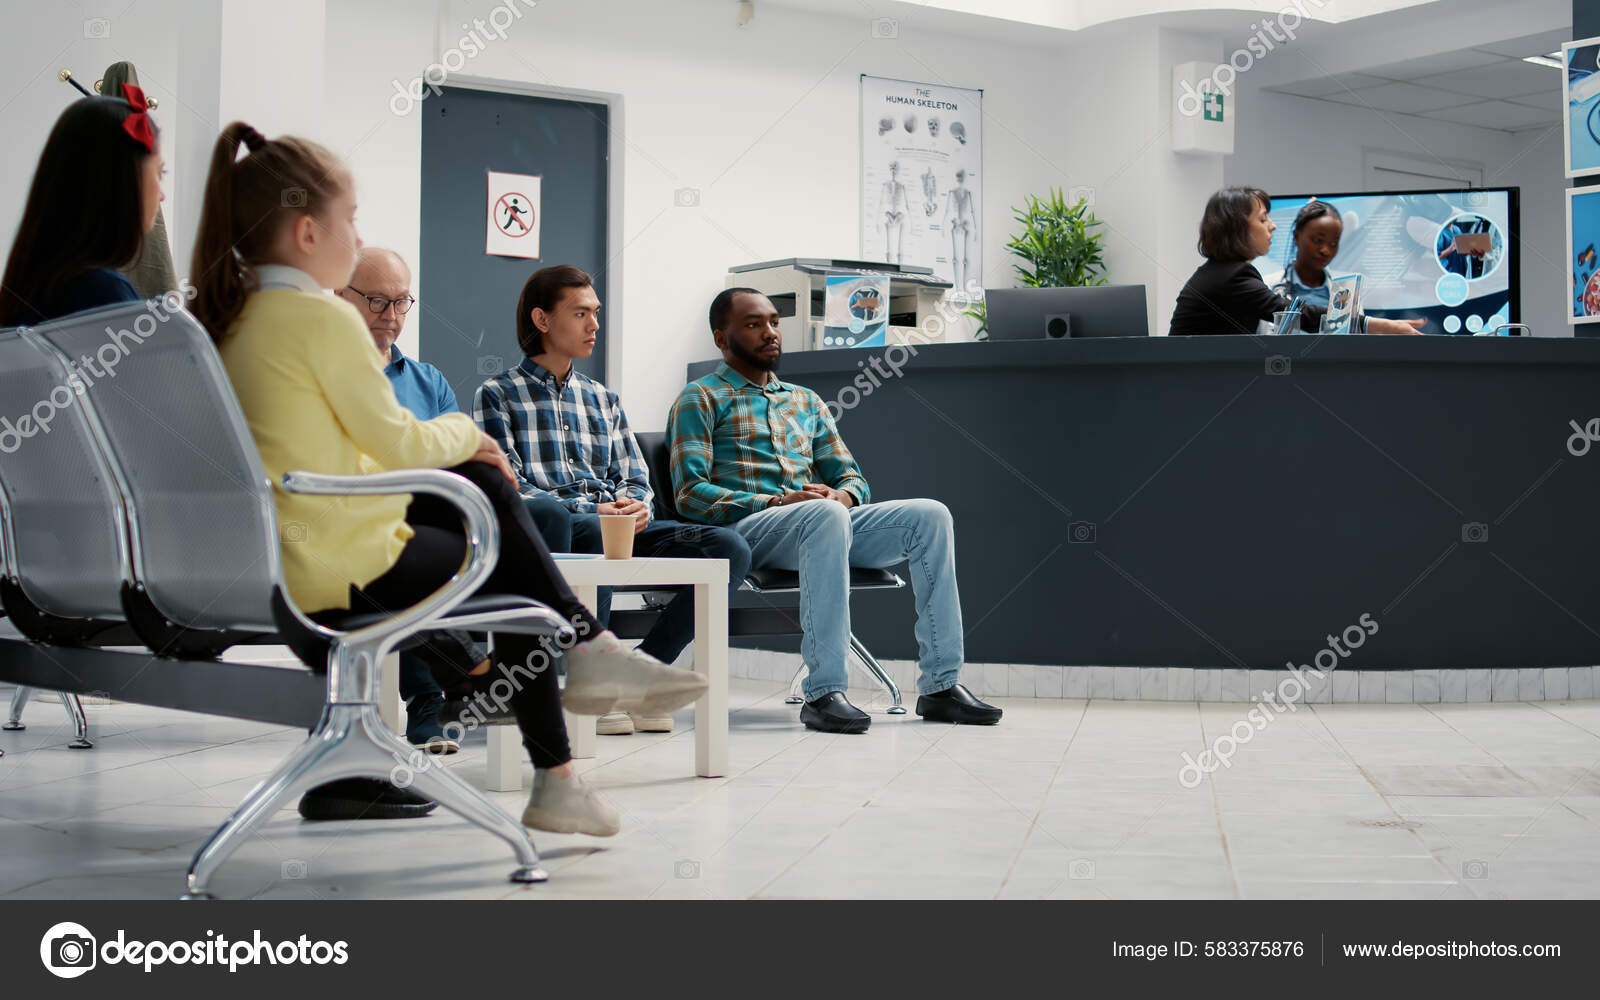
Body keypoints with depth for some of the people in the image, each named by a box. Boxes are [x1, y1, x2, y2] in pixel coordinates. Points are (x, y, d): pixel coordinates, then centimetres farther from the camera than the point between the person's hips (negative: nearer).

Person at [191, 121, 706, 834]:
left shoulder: (232, 315, 10)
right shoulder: (323, 317, -17)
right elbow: (395, 441, -15)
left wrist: (458, 446, 13)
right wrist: (465, 430, 6)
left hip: (276, 553, 9)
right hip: (341, 568, -9)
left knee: (489, 486, 17)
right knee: (523, 598, 10)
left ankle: (589, 649, 14)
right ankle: (554, 782, 19)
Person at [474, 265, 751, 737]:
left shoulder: (604, 400, 27)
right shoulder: (497, 395, 8)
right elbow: (507, 489, -4)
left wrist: (636, 506, -4)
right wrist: (589, 511, -16)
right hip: (546, 532, -5)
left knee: (730, 548, -18)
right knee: (595, 533, -41)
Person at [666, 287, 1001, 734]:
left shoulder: (806, 401, 28)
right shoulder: (700, 399, 8)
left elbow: (849, 475, 23)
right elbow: (690, 492, -4)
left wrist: (844, 494, -4)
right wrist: (774, 503, -17)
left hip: (824, 523, 6)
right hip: (744, 529, -6)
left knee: (930, 515, -16)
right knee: (824, 515, -39)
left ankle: (940, 685, -19)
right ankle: (823, 692, -42)